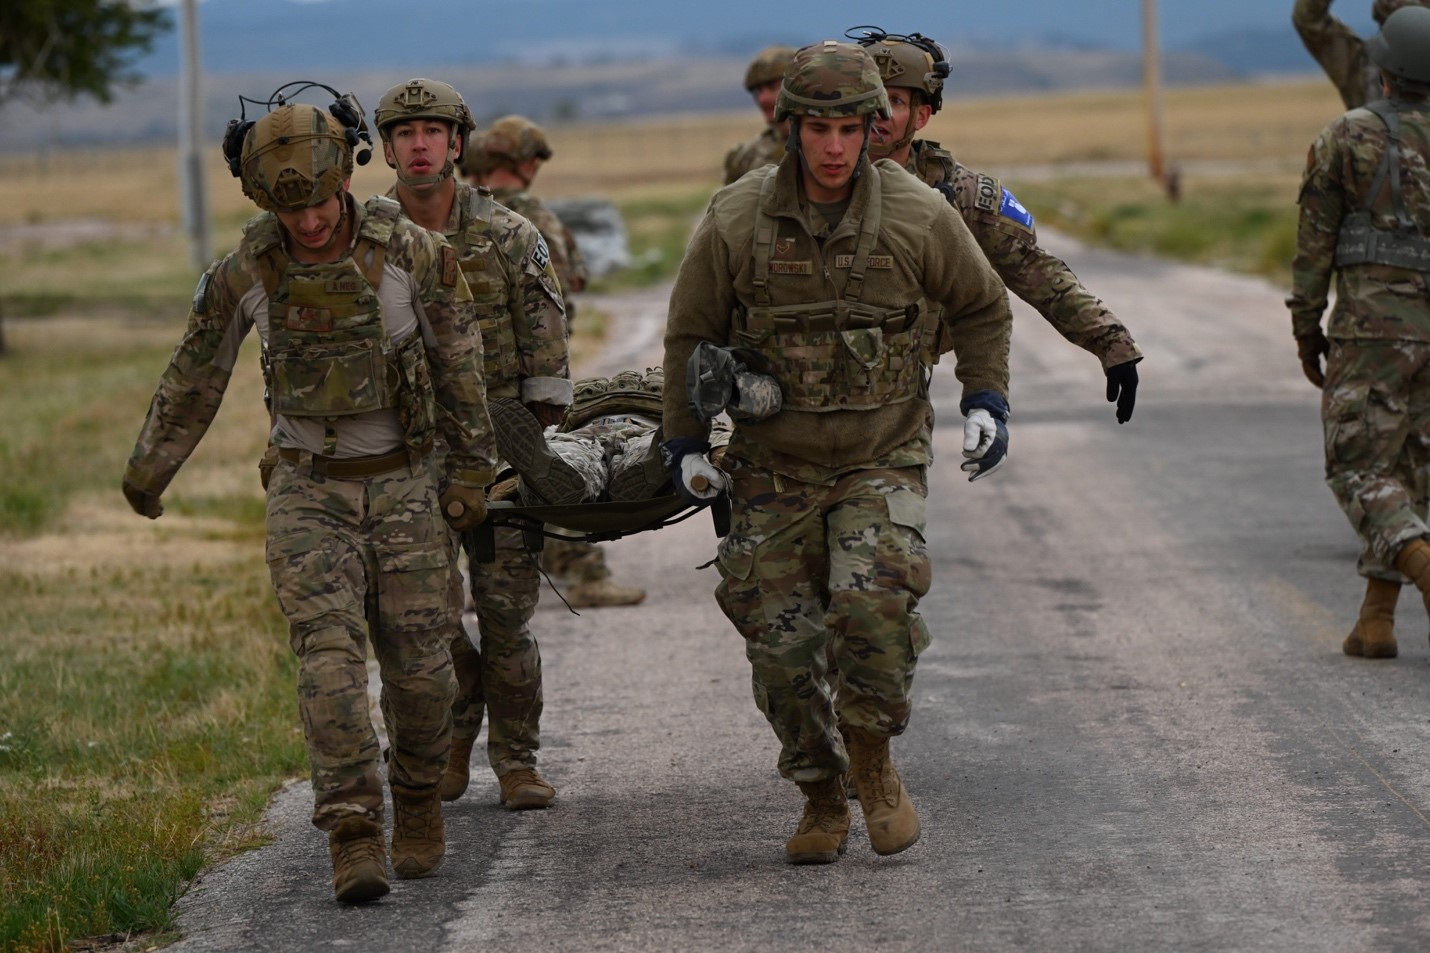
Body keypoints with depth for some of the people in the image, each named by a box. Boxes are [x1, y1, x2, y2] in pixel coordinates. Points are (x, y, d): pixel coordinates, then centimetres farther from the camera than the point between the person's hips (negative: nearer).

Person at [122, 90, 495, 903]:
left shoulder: (414, 255, -15)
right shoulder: (246, 275, -10)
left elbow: (461, 368, -3)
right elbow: (194, 379, 4)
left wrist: (473, 471, 2)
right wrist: (147, 472, 15)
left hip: (404, 484, 0)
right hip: (309, 490, 0)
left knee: (418, 661, 2)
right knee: (331, 652, -15)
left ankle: (419, 797, 29)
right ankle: (355, 837, -17)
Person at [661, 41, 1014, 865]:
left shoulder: (919, 217, -8)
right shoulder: (737, 223, -9)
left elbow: (981, 308, 10)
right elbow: (692, 333, 6)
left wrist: (987, 400, 0)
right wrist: (686, 441, 7)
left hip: (882, 459, -1)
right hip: (774, 469, 1)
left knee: (874, 599, -24)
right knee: (781, 642, -2)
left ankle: (873, 757, 0)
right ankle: (822, 803, 17)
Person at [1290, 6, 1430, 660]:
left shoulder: (1346, 137, -3)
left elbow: (1313, 241, -1)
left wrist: (1306, 330, 8)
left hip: (1374, 325, -4)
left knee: (1359, 472, 1)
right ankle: (1376, 618, 12)